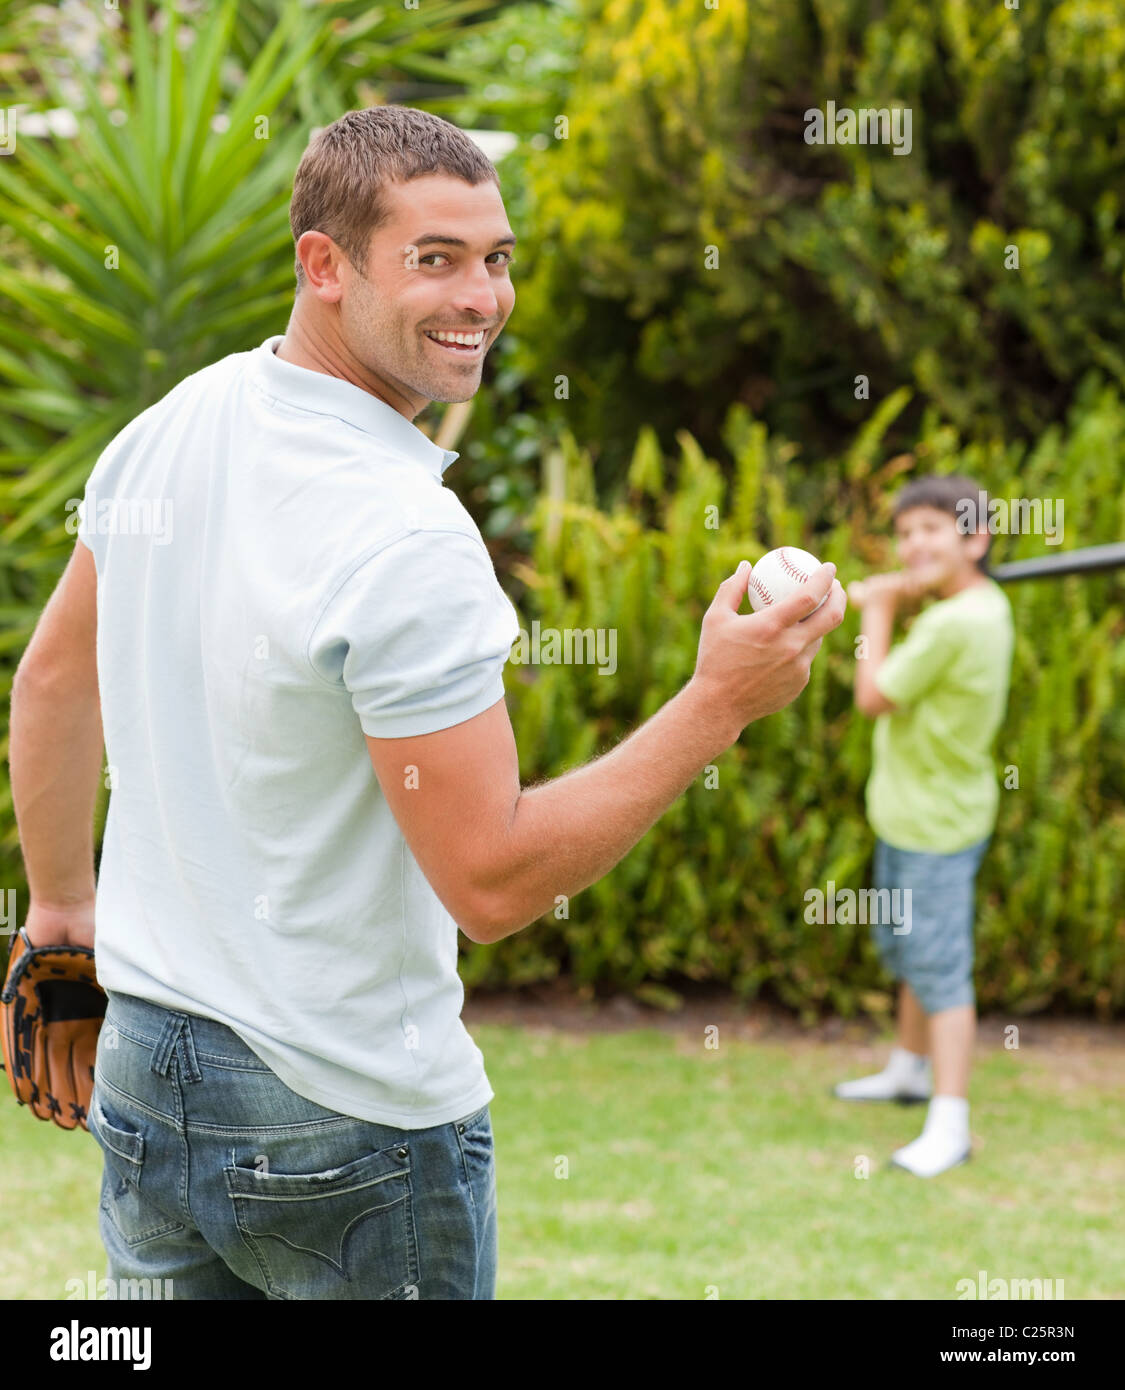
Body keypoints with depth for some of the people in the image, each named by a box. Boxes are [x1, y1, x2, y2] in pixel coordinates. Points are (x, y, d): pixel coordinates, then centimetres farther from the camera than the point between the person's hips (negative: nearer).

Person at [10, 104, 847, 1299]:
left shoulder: (168, 429, 0)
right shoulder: (408, 541, -24)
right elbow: (494, 882, -23)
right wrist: (716, 706, -19)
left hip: (141, 1073, 7)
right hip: (355, 1122, -7)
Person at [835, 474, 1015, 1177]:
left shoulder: (953, 625, -27)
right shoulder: (990, 605, 2)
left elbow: (874, 696, -19)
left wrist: (878, 610, -8)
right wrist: (891, 599, -2)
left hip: (937, 827, -10)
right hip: (910, 814, 10)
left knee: (939, 970, -9)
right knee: (906, 948, 25)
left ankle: (950, 1125, -7)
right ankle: (911, 1071, 42)